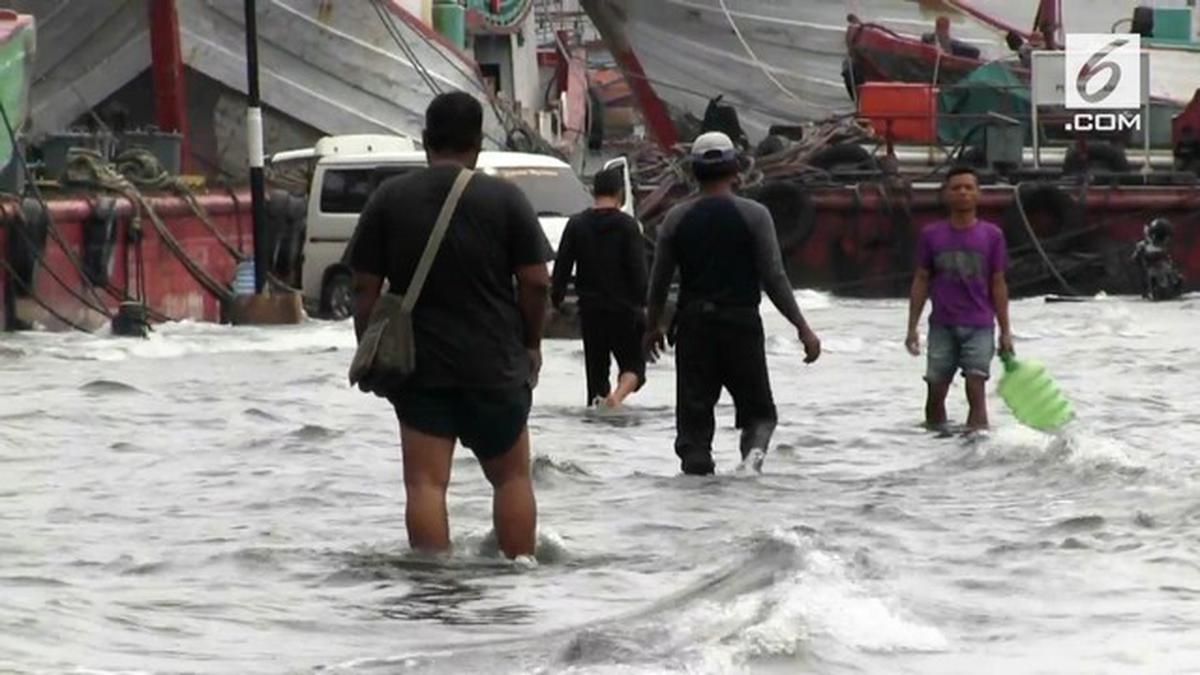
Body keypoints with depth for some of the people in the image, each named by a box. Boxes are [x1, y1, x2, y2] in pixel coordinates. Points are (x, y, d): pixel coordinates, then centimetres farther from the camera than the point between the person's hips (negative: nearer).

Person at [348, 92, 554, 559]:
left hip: (418, 366, 0)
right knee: (511, 476, 14)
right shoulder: (505, 199, -3)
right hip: (493, 364, 0)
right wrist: (531, 343, 10)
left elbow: (365, 288, 0)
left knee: (425, 482, -3)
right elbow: (536, 281, -4)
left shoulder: (389, 199, 1)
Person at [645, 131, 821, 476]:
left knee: (693, 413, 5)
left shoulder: (676, 219, 4)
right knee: (758, 409, 9)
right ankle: (754, 449, -21)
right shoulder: (754, 216, -4)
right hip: (742, 322, -1)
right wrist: (803, 328, 0)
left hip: (693, 323, 1)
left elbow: (659, 280, 10)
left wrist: (653, 327, 25)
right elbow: (774, 279, -6)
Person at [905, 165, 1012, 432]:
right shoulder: (931, 235, 4)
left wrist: (1005, 331, 4)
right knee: (935, 391, 3)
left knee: (976, 390, -11)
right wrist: (912, 327, 4)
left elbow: (998, 285, 5)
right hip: (942, 326, 2)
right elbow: (921, 281, 9)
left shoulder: (991, 235, 2)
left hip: (979, 327, -2)